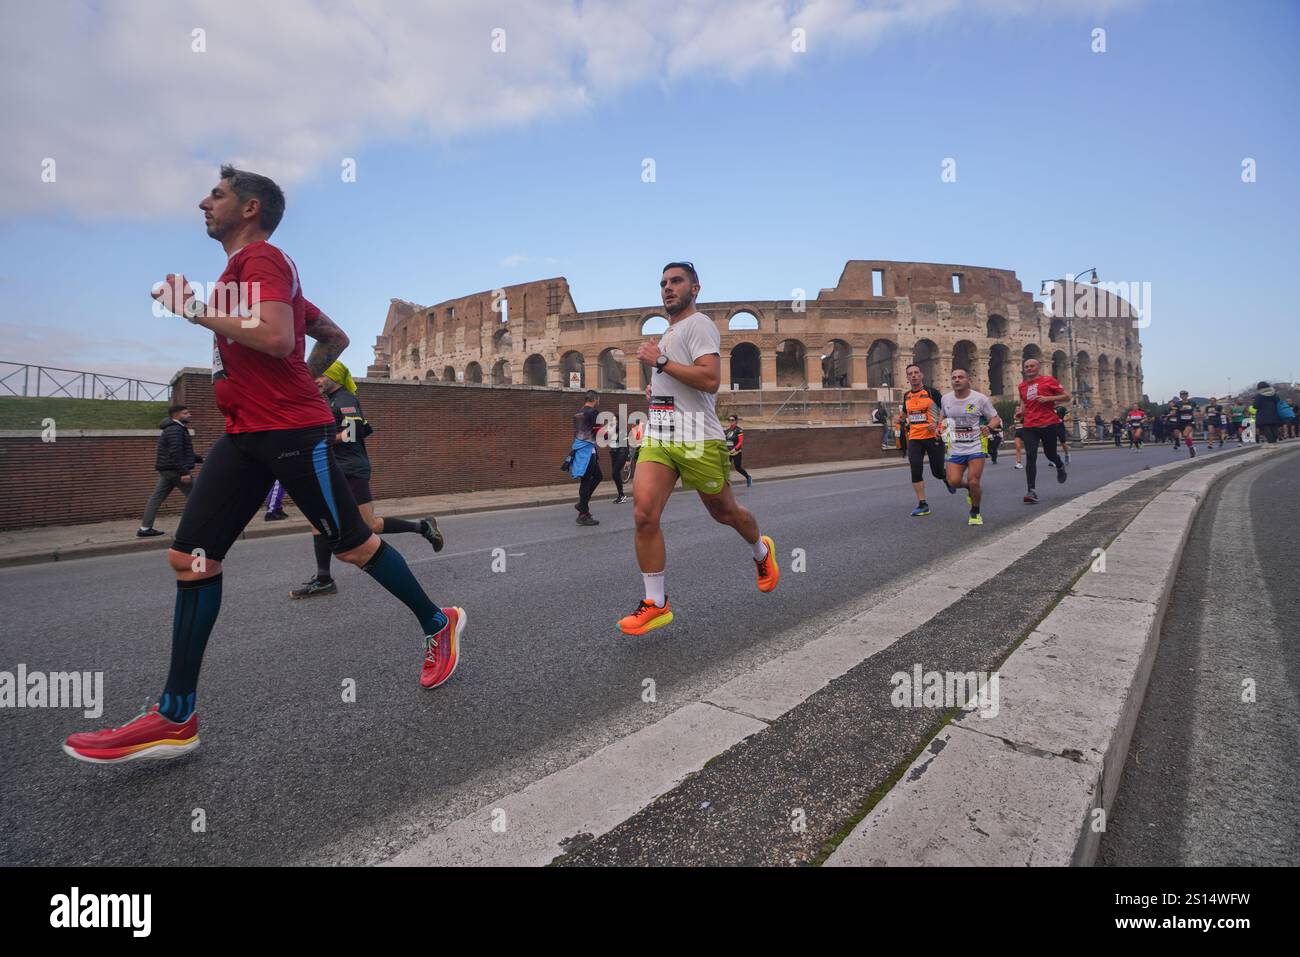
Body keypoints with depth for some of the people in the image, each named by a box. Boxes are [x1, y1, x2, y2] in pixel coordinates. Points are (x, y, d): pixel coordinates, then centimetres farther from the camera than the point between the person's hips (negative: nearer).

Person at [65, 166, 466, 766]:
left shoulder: (262, 258, -6)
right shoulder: (244, 270, 23)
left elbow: (279, 339, -24)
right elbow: (336, 337, 27)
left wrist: (194, 310, -13)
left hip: (293, 433, -9)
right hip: (245, 436, 9)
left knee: (353, 546, 0)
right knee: (189, 557, 2)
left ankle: (438, 626, 21)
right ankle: (175, 719, 8)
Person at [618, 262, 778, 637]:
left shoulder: (698, 323, -6)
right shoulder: (669, 333, 23)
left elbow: (710, 380, -21)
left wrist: (660, 361, -16)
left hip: (697, 439, -7)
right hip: (658, 437, 7)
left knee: (725, 512, 11)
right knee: (644, 514, -12)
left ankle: (762, 551, 43)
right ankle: (656, 604, -3)